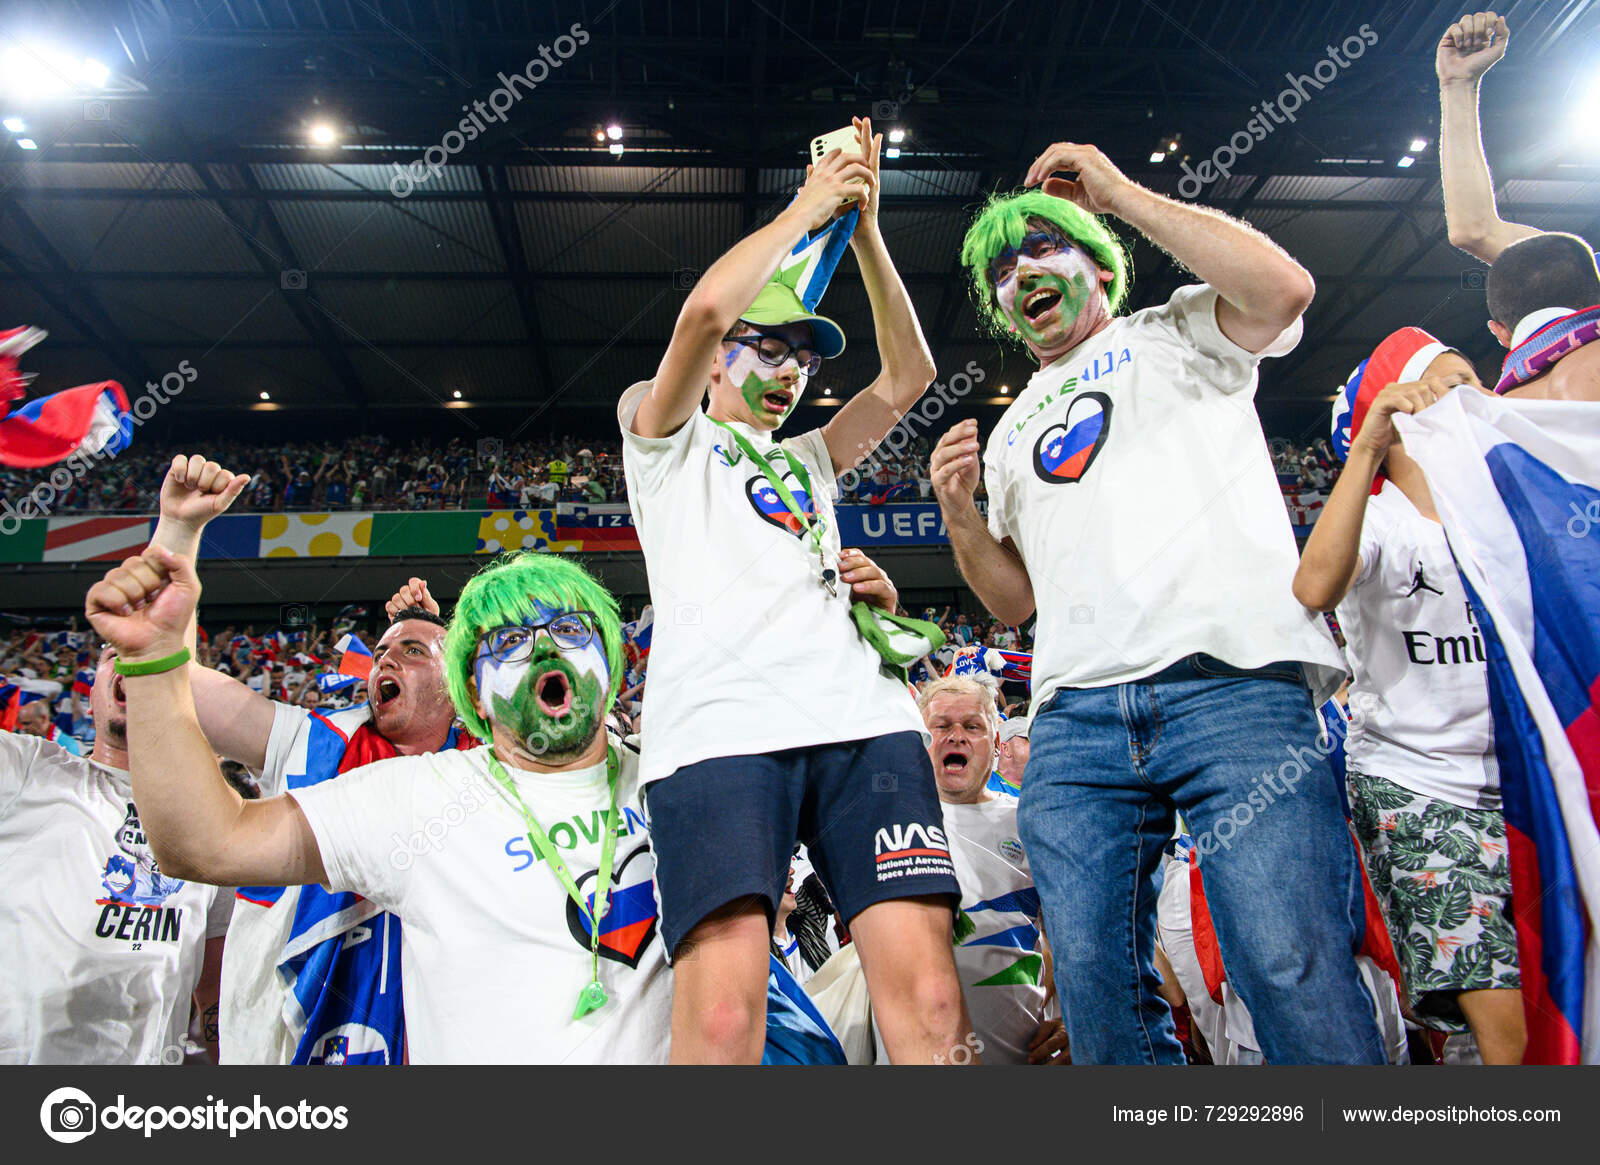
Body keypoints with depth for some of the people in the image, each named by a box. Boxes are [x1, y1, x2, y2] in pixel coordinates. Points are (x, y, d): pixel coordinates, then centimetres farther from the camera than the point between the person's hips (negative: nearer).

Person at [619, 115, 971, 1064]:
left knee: (928, 995, -9)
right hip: (719, 725, -4)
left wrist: (864, 229, 22)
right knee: (722, 1012, -19)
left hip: (863, 718, 4)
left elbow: (909, 376, 25)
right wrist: (806, 209, 13)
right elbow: (704, 310, 2)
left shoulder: (809, 459, 34)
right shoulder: (667, 436, 21)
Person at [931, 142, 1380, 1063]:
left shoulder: (1177, 334, 19)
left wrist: (1118, 191, 3)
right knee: (1097, 980, -1)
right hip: (1076, 718, 5)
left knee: (1294, 969, -14)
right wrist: (960, 516, 7)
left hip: (1233, 678, -4)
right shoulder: (1012, 433, 30)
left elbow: (1283, 286, -6)